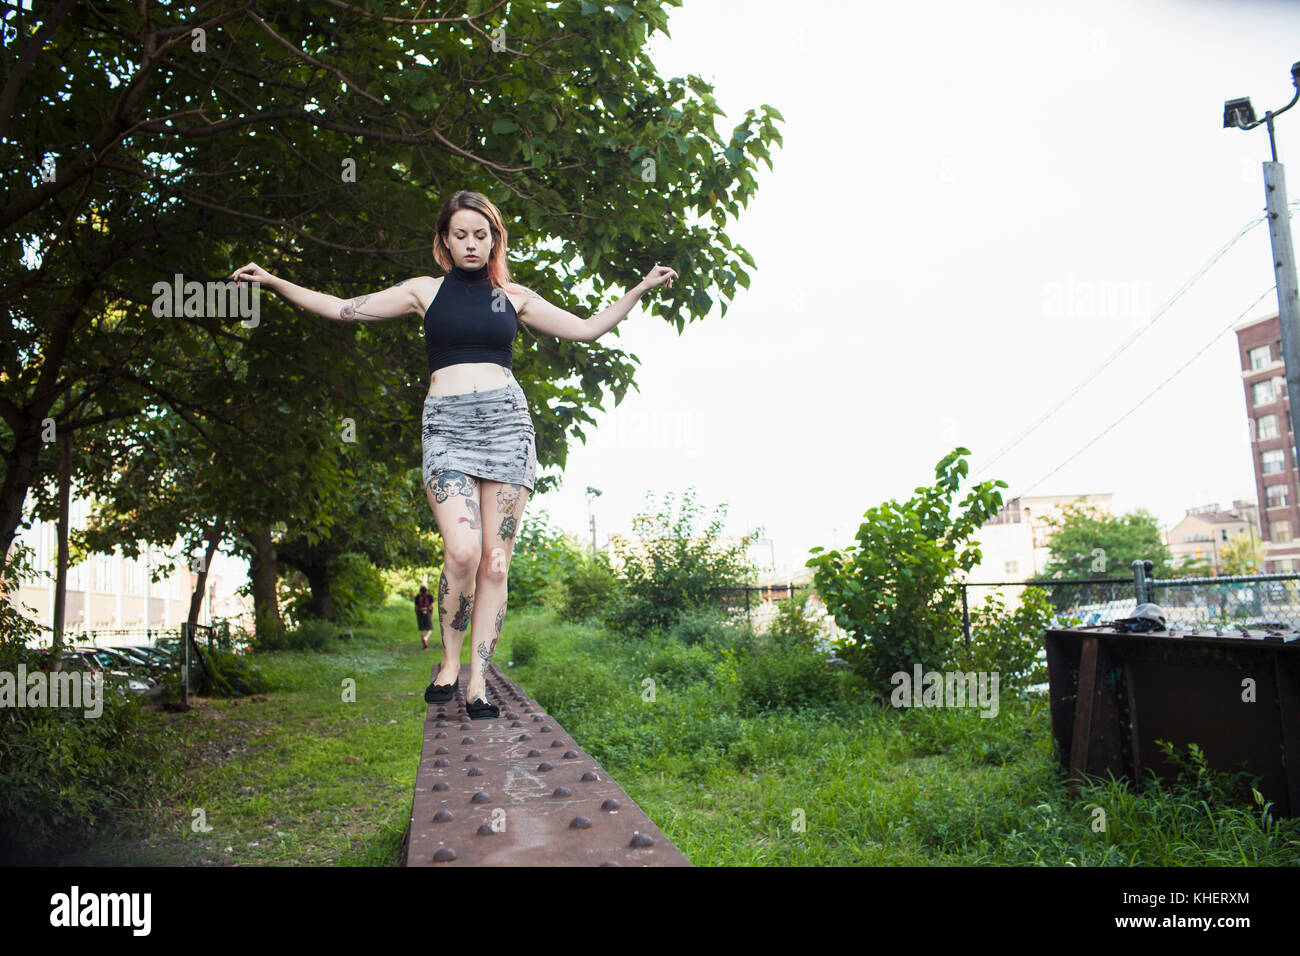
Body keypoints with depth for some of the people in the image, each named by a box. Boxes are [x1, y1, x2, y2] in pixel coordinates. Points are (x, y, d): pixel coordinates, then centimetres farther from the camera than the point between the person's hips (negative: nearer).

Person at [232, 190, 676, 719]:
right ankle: (449, 661, 4)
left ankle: (477, 681, 3)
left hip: (506, 420, 1)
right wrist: (273, 282, 11)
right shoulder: (425, 291, 14)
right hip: (447, 424, -1)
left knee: (496, 560, -4)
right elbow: (344, 309, 14)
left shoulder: (514, 296, 16)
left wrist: (640, 289, 16)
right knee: (462, 551, -19)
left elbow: (586, 328, 20)